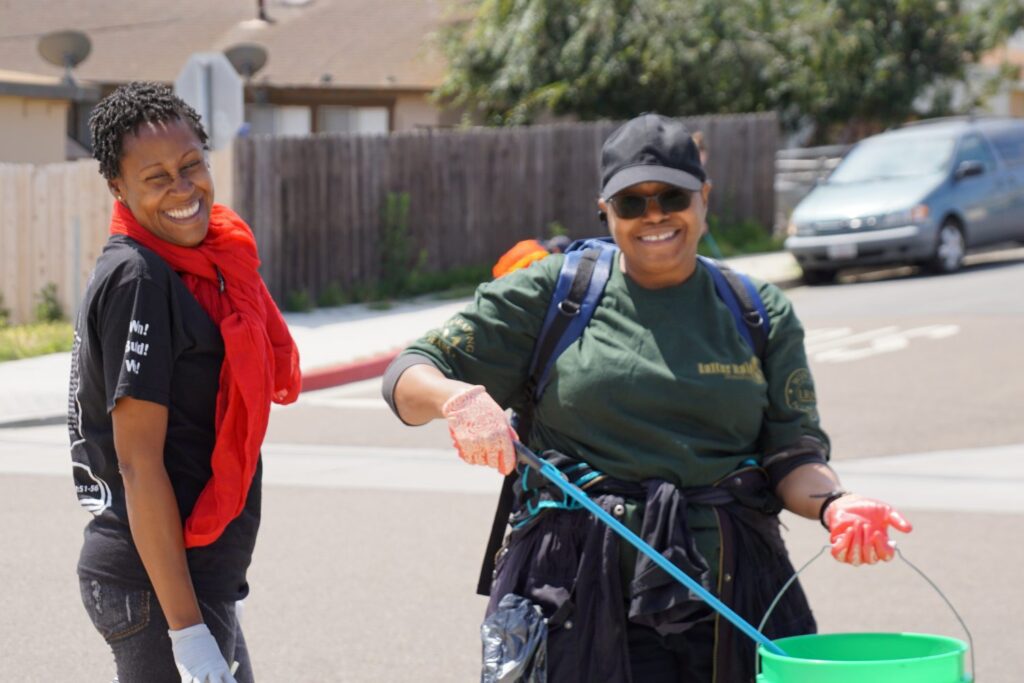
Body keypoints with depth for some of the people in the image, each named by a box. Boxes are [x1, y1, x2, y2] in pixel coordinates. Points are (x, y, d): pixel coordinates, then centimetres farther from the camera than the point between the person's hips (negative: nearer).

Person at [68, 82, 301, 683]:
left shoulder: (200, 267, 11)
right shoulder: (137, 279, -16)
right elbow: (138, 462, -20)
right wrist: (187, 630, -22)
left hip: (202, 573, 9)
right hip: (157, 586, -9)